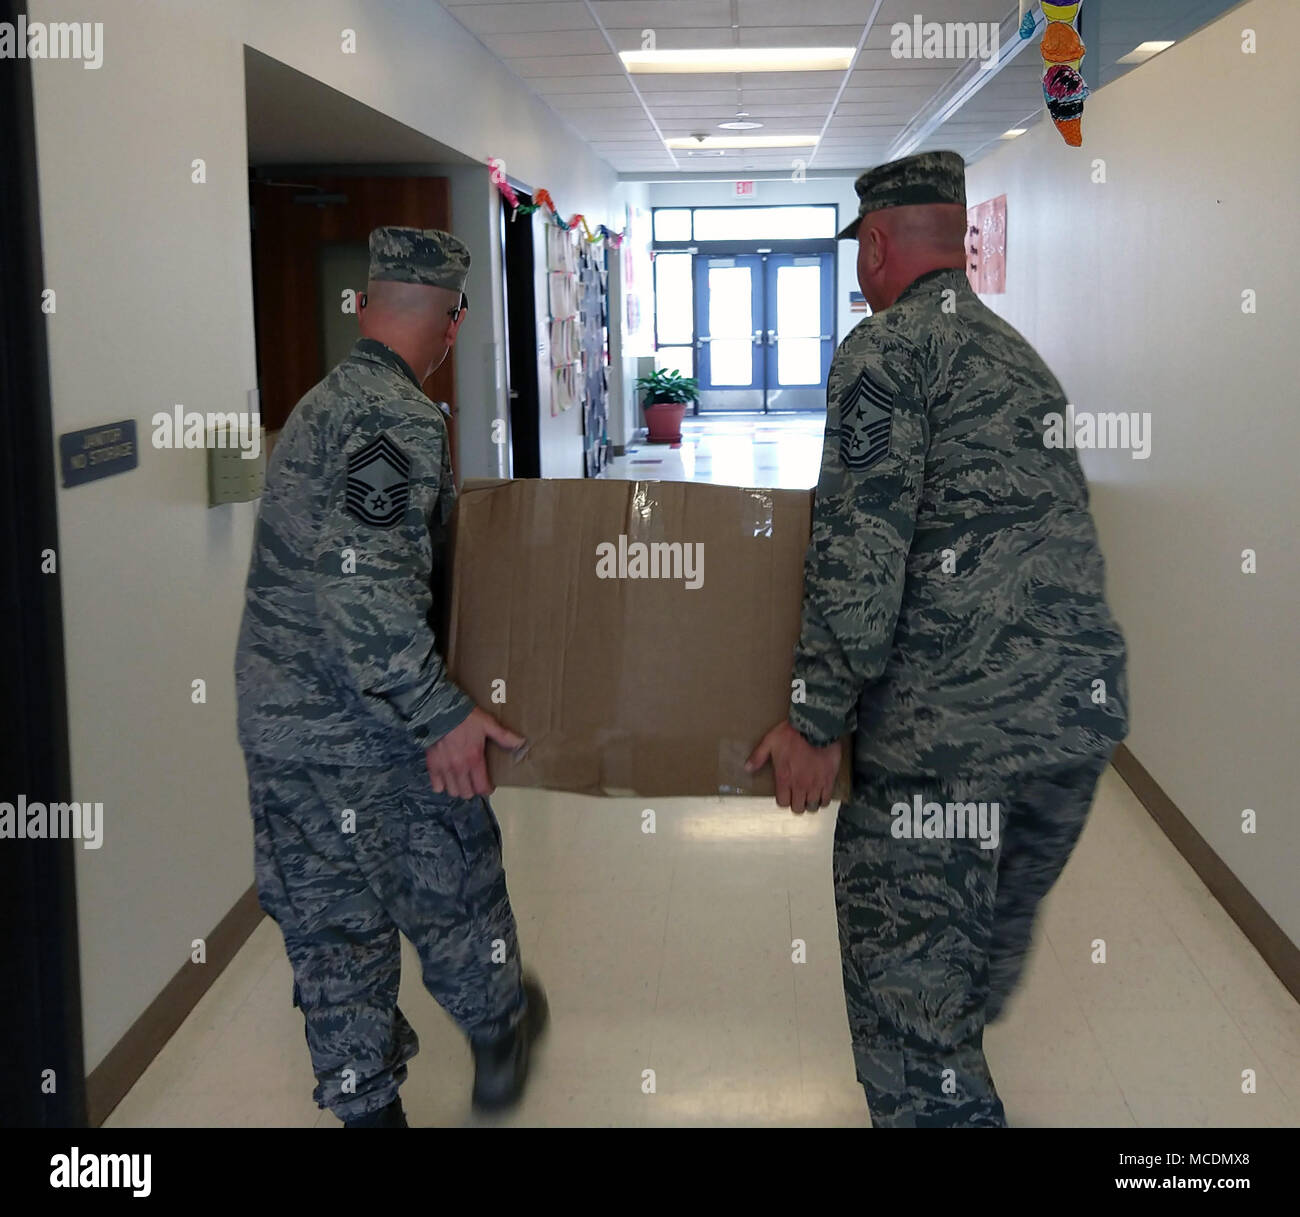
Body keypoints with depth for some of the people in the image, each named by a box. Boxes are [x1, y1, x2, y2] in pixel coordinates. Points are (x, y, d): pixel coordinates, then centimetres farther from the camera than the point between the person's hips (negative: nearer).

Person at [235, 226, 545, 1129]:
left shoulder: (317, 405, 13)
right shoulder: (400, 419, -18)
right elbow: (366, 589, -28)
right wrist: (440, 714, -25)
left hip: (276, 724, 8)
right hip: (376, 731, -8)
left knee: (329, 925, 13)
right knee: (450, 896, 16)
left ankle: (367, 1107, 24)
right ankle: (500, 1036, 39)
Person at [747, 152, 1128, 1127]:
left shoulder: (886, 350, -6)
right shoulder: (1023, 355, 21)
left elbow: (860, 556, -15)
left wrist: (817, 722, -10)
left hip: (954, 723, -8)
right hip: (1085, 707, 9)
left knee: (907, 984, 3)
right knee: (988, 951, 24)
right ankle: (951, 1094, 45)